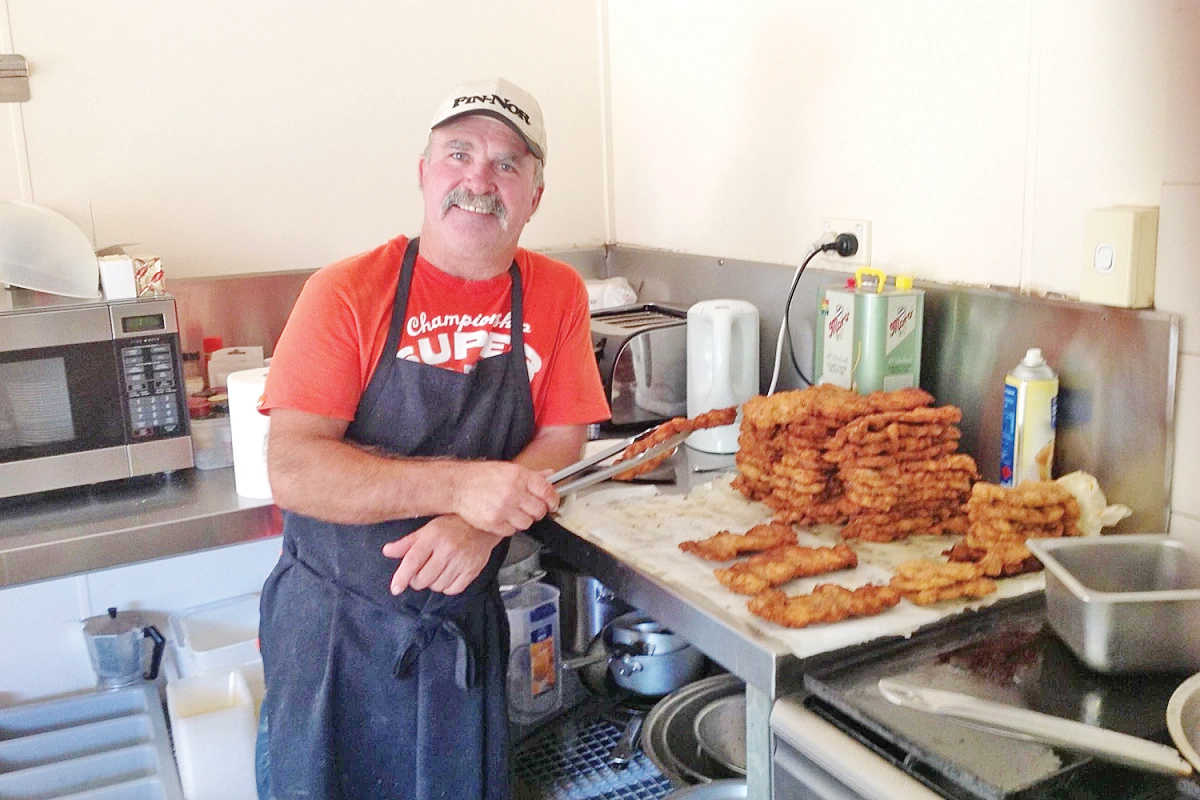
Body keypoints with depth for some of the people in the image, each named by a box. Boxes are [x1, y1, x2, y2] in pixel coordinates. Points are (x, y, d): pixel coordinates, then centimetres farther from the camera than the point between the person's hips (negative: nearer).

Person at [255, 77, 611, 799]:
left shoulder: (558, 294, -1)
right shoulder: (347, 293, -11)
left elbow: (562, 443, -3)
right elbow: (292, 471, -18)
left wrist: (481, 525, -23)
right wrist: (459, 484, -29)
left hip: (465, 624, 3)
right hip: (336, 626, -2)